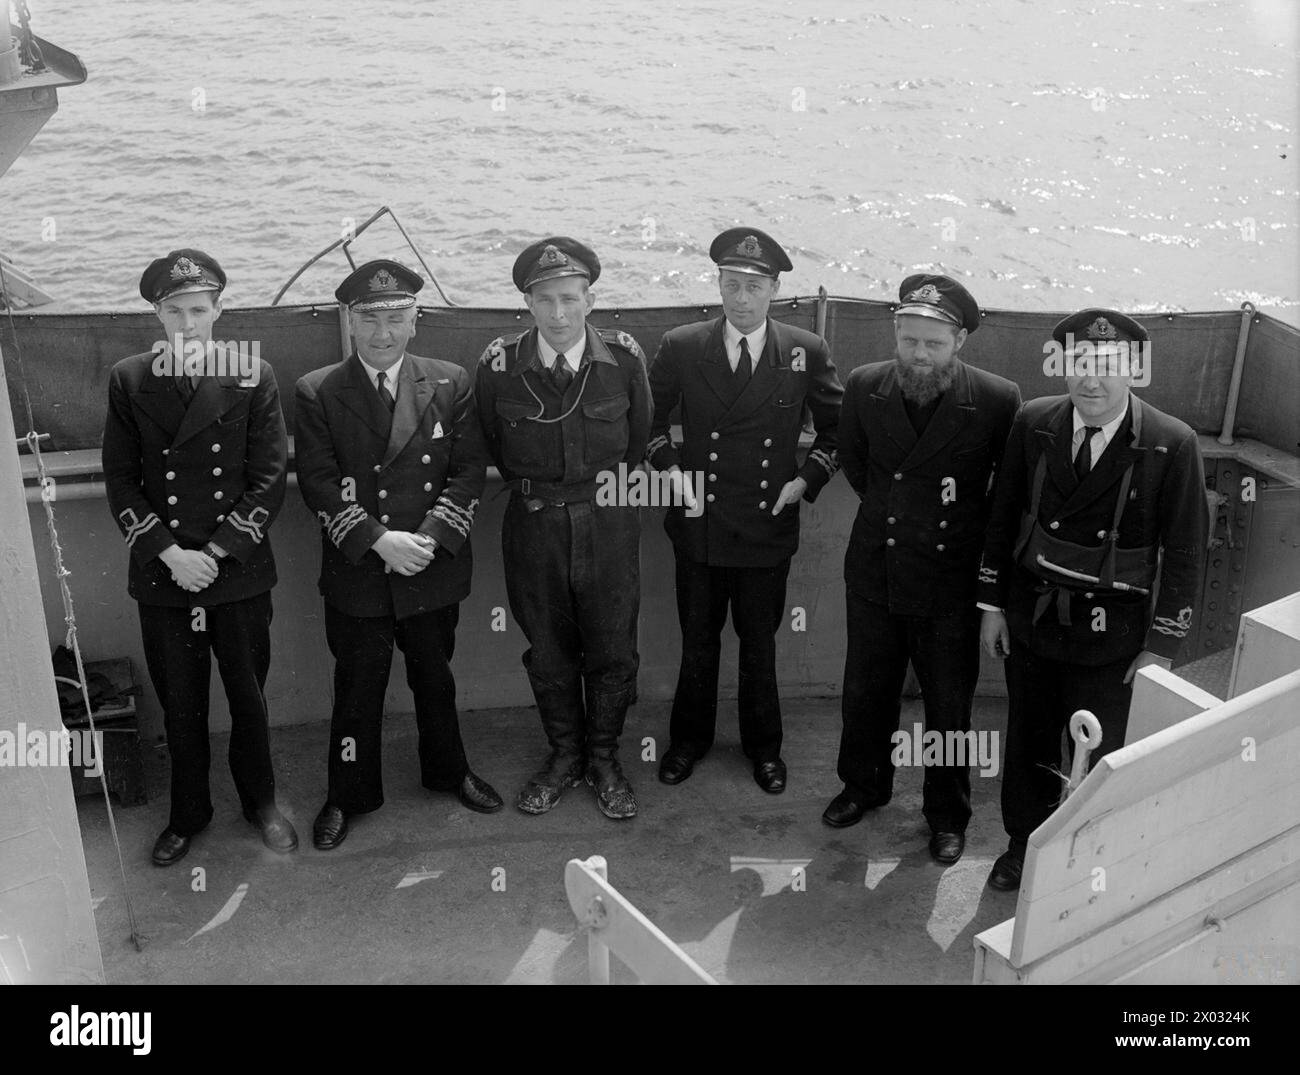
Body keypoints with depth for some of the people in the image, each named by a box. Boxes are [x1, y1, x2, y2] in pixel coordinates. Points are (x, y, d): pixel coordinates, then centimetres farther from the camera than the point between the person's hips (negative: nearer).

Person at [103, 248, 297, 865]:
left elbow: (268, 479, -5)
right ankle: (188, 814, 33)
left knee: (249, 697, 13)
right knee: (180, 706, 13)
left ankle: (260, 803, 34)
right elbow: (121, 481, 0)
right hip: (161, 576, 1)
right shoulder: (128, 381, 0)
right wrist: (168, 553, -11)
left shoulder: (253, 376, -3)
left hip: (239, 572, -1)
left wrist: (218, 551, -12)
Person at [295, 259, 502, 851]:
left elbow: (469, 471, -3)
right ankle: (349, 795, 28)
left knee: (435, 678, 18)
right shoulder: (317, 392, -5)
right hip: (355, 574, -1)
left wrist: (429, 537, -16)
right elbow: (318, 483, -10)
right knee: (356, 688, 9)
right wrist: (379, 540, -20)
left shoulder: (450, 384, 0)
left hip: (433, 568, 2)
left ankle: (447, 770, 41)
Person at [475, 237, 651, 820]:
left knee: (613, 650, 9)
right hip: (533, 526, 0)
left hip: (609, 524, 0)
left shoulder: (623, 357, -10)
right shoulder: (499, 365, -11)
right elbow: (490, 447, 6)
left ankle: (604, 759, 29)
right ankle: (564, 755, 34)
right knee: (548, 651, 13)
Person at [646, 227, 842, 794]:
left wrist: (808, 479, -1)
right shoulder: (680, 347, -5)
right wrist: (669, 467, -3)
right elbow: (649, 417, 8)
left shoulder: (806, 352, -4)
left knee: (760, 641, 13)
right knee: (698, 640, 13)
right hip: (699, 521, 0)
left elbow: (836, 425, 8)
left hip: (768, 525, 0)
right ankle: (689, 739, 33)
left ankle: (763, 745, 32)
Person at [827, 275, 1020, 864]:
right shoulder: (865, 387, -8)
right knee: (866, 692, 19)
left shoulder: (997, 401, -18)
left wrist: (972, 530, 4)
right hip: (875, 570, 3)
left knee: (949, 706, 12)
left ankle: (947, 814, 34)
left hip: (950, 581, -3)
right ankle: (865, 784, 44)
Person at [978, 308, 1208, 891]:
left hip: (1109, 636, -3)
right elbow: (1002, 517, 4)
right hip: (1030, 619, 3)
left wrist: (1162, 646, -8)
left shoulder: (1172, 445, -13)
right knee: (1027, 741, 18)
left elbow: (1183, 553, -8)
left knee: (1100, 756, 6)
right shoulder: (1033, 422, -5)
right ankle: (1025, 842, 41)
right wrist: (991, 604, 5)